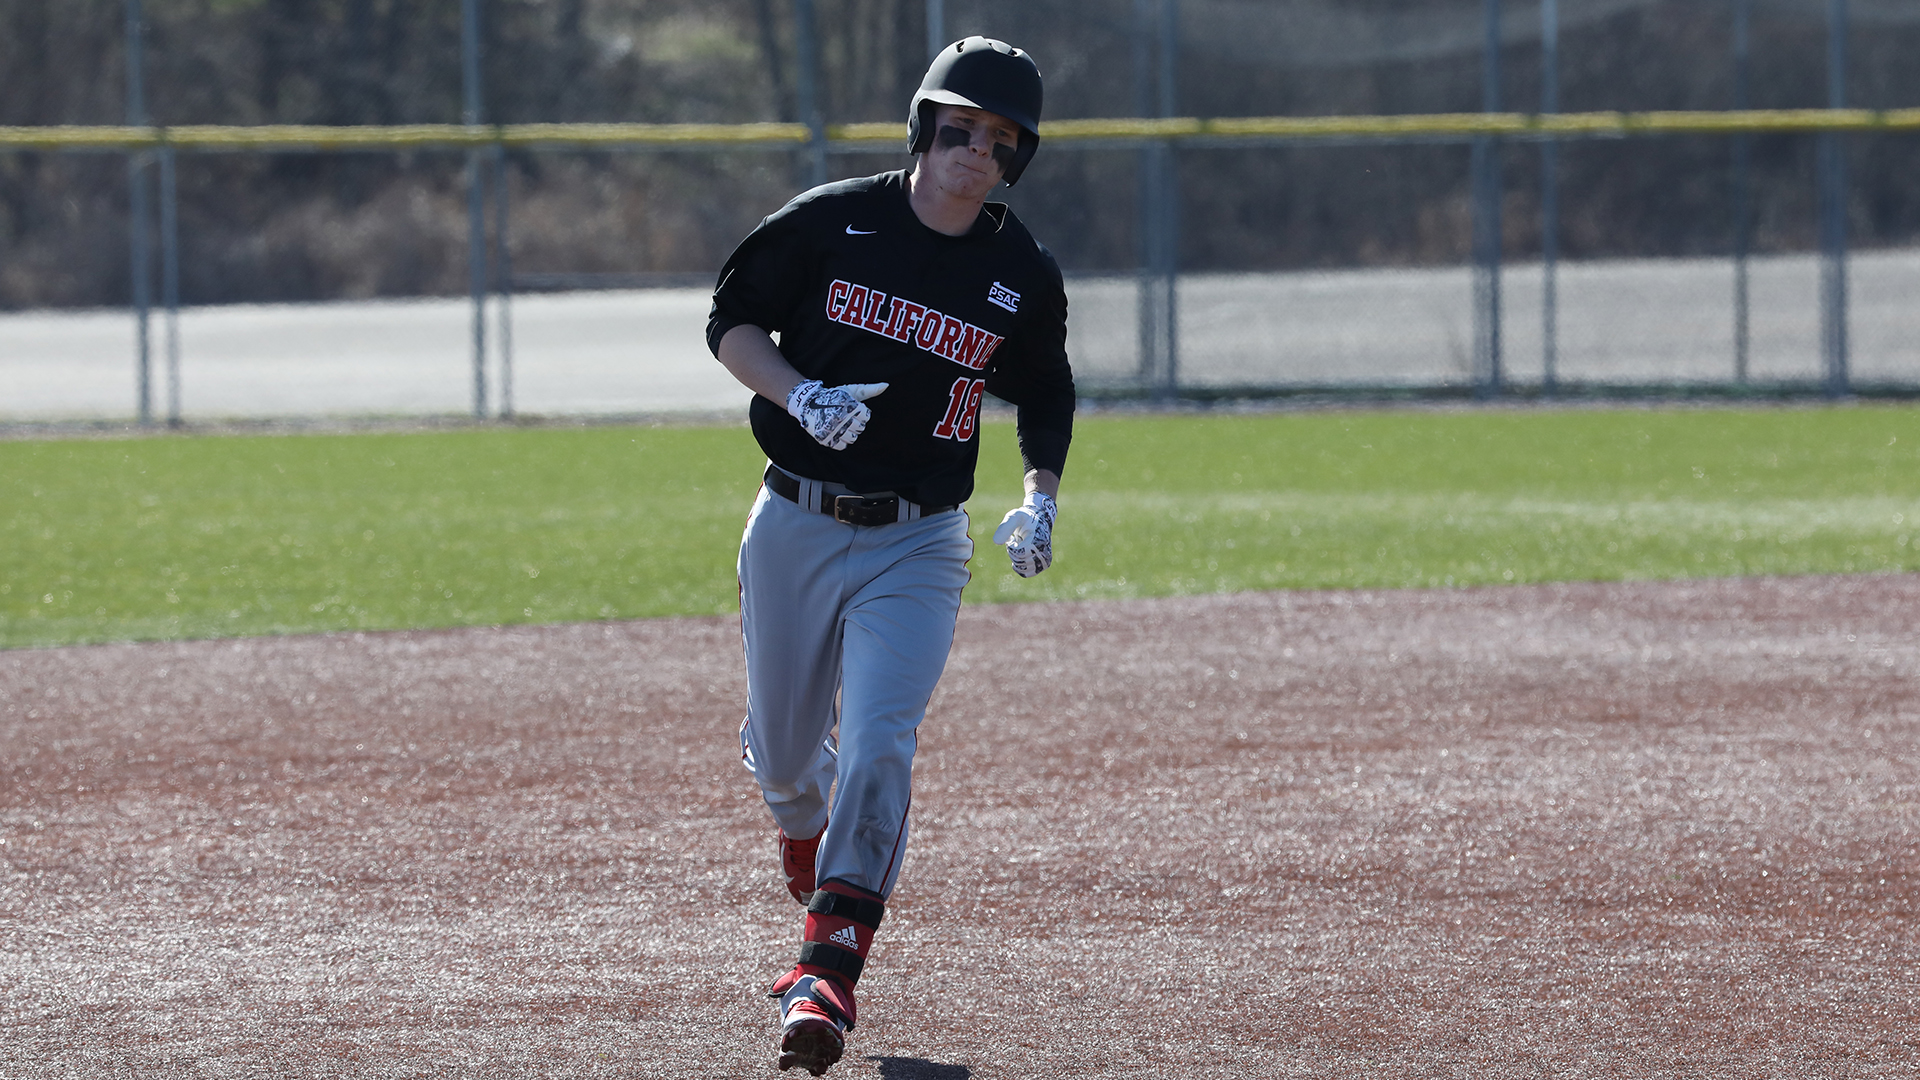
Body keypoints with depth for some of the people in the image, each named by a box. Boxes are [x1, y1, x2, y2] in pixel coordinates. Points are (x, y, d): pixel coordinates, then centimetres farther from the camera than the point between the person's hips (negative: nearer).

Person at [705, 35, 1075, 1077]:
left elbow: (1044, 397, 14)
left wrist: (1040, 495, -3)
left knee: (877, 744, -19)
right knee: (783, 748, 12)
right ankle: (804, 828, 49)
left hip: (917, 545, -1)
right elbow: (730, 322, 2)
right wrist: (800, 394, -17)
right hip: (795, 525, 1)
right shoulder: (829, 222, -6)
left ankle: (827, 968, -22)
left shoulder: (1023, 276, -1)